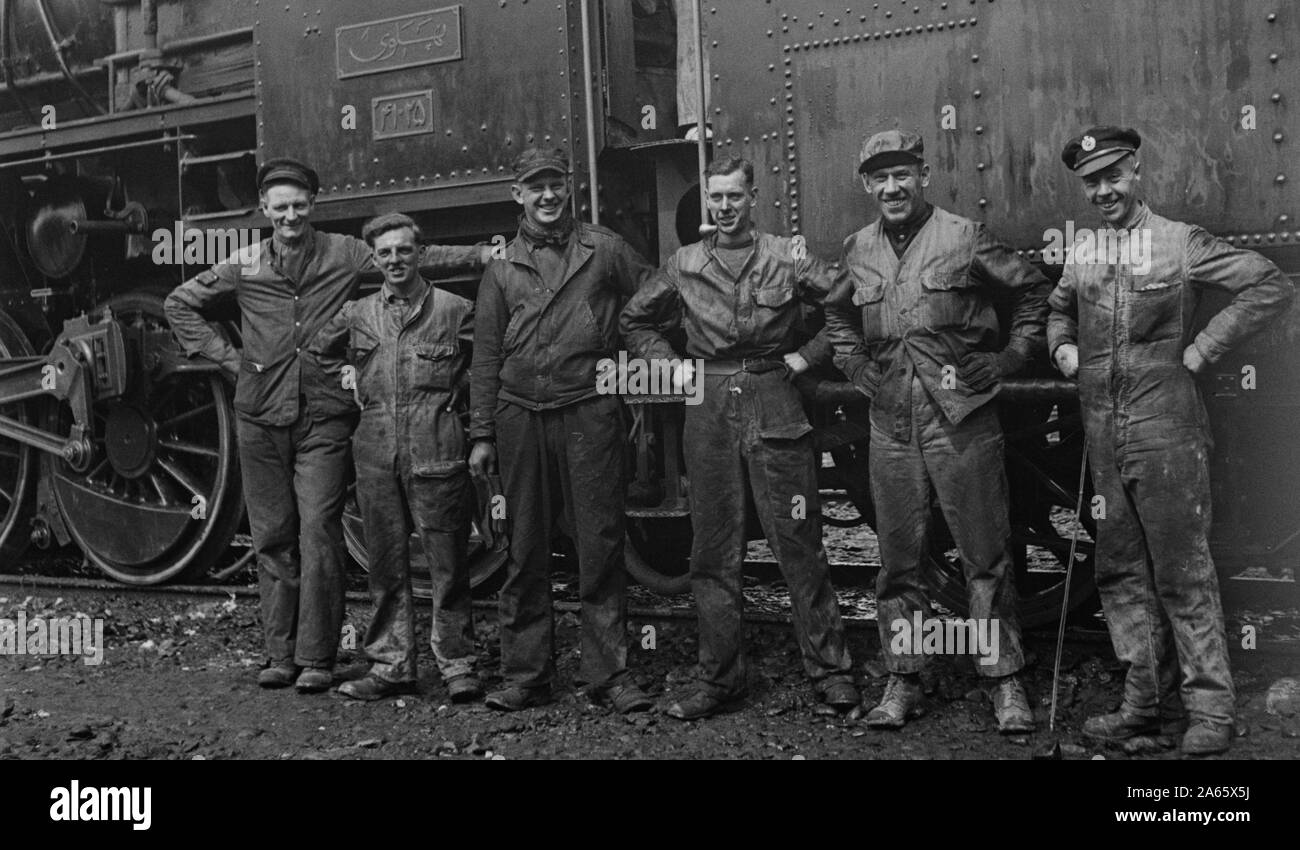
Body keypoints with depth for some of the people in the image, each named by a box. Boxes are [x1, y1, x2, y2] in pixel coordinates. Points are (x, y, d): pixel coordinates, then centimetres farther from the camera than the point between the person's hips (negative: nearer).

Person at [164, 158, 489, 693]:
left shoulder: (344, 255, 3)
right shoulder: (244, 267, 7)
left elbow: (416, 258, 0)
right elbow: (180, 304, 18)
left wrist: (485, 254, -11)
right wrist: (227, 358, 8)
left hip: (324, 420, -2)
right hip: (262, 420, 2)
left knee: (318, 533, -8)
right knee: (273, 539, 7)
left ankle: (316, 658, -1)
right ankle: (280, 654, 16)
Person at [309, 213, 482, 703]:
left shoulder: (454, 310, 5)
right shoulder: (355, 315, 13)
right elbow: (312, 355, 23)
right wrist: (358, 391, 14)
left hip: (436, 451, -3)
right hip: (375, 450, 4)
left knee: (447, 563, -2)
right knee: (386, 564, 8)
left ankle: (458, 666, 6)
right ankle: (392, 666, 16)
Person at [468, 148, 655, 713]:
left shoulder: (605, 251, 7)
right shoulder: (502, 268, 12)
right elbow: (485, 357, 12)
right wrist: (482, 435, 6)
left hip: (590, 412, -2)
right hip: (520, 417, 2)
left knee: (600, 545, -3)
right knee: (525, 550, 6)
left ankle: (608, 672, 4)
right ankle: (525, 674, 13)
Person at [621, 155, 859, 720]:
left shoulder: (786, 256, 4)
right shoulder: (684, 265, 10)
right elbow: (636, 320, 21)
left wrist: (810, 355, -3)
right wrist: (667, 363, 9)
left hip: (773, 404, -2)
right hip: (709, 408, 2)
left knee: (799, 544, -2)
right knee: (714, 552, 5)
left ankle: (830, 670, 7)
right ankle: (720, 681, 13)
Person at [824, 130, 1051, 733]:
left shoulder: (963, 237, -1)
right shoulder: (857, 252, 10)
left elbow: (1034, 289, 7)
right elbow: (835, 313, 28)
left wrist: (1011, 356, -1)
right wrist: (854, 365, 14)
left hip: (962, 421, -3)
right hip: (890, 426, 4)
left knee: (986, 558, 1)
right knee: (899, 561, 9)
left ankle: (1005, 682, 10)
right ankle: (903, 680, 20)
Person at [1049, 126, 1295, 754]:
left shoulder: (1180, 242, -4)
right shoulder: (1081, 254, 11)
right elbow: (1058, 310, 31)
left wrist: (1202, 349, -11)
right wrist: (1062, 347, 10)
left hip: (1168, 431, -6)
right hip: (1104, 436, 6)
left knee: (1183, 572, -1)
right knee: (1121, 572, 10)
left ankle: (1210, 708, 10)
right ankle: (1144, 702, 20)